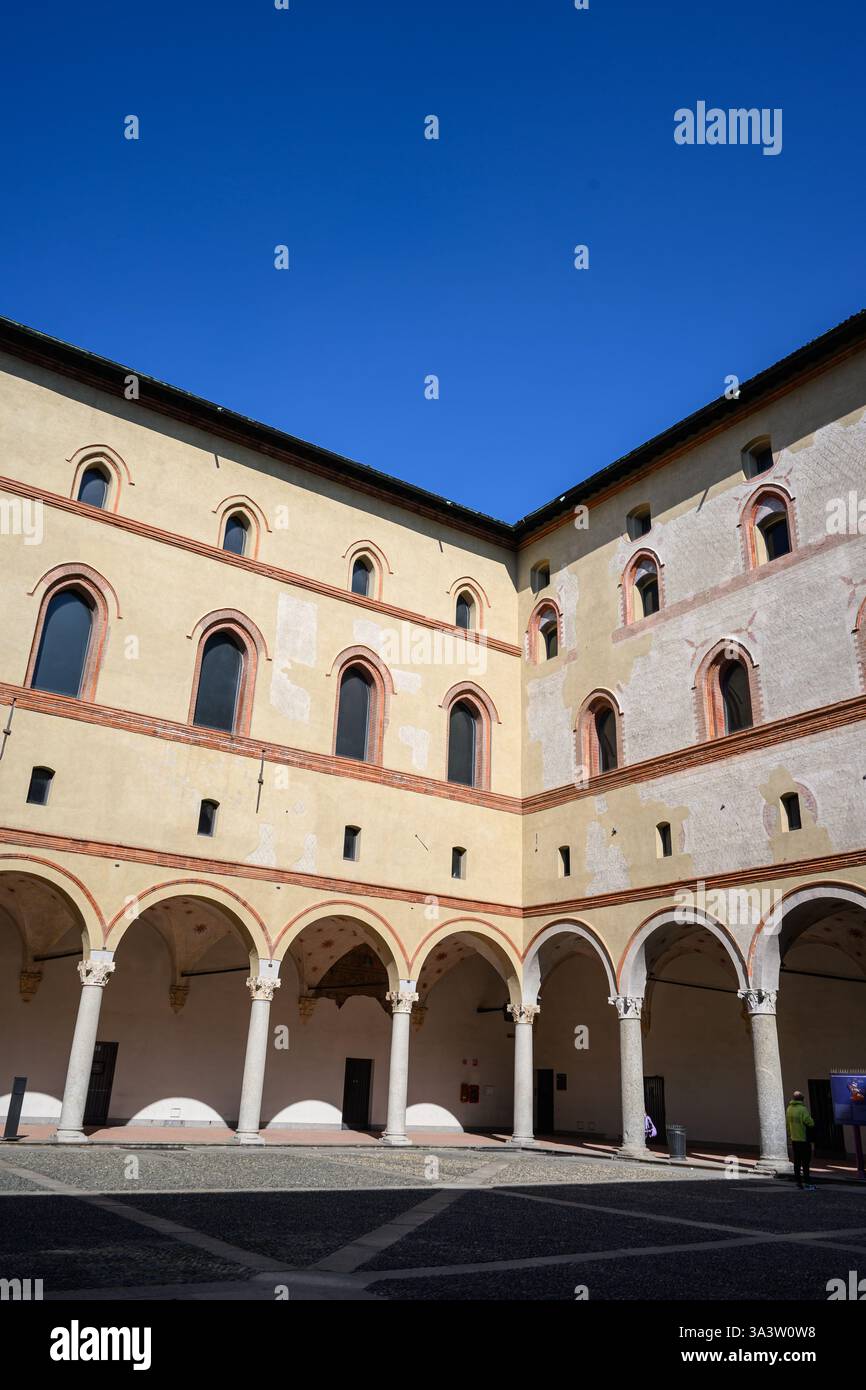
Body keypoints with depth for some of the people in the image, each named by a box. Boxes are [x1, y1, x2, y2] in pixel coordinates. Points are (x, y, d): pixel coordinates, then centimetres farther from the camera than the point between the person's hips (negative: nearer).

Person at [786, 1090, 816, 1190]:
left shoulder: (789, 1109, 7)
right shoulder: (802, 1109, -18)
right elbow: (810, 1123, -20)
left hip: (794, 1139, 7)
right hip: (803, 1139, -7)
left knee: (797, 1161, 13)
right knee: (805, 1162, -3)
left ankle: (798, 1182, 18)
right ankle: (806, 1183, -4)